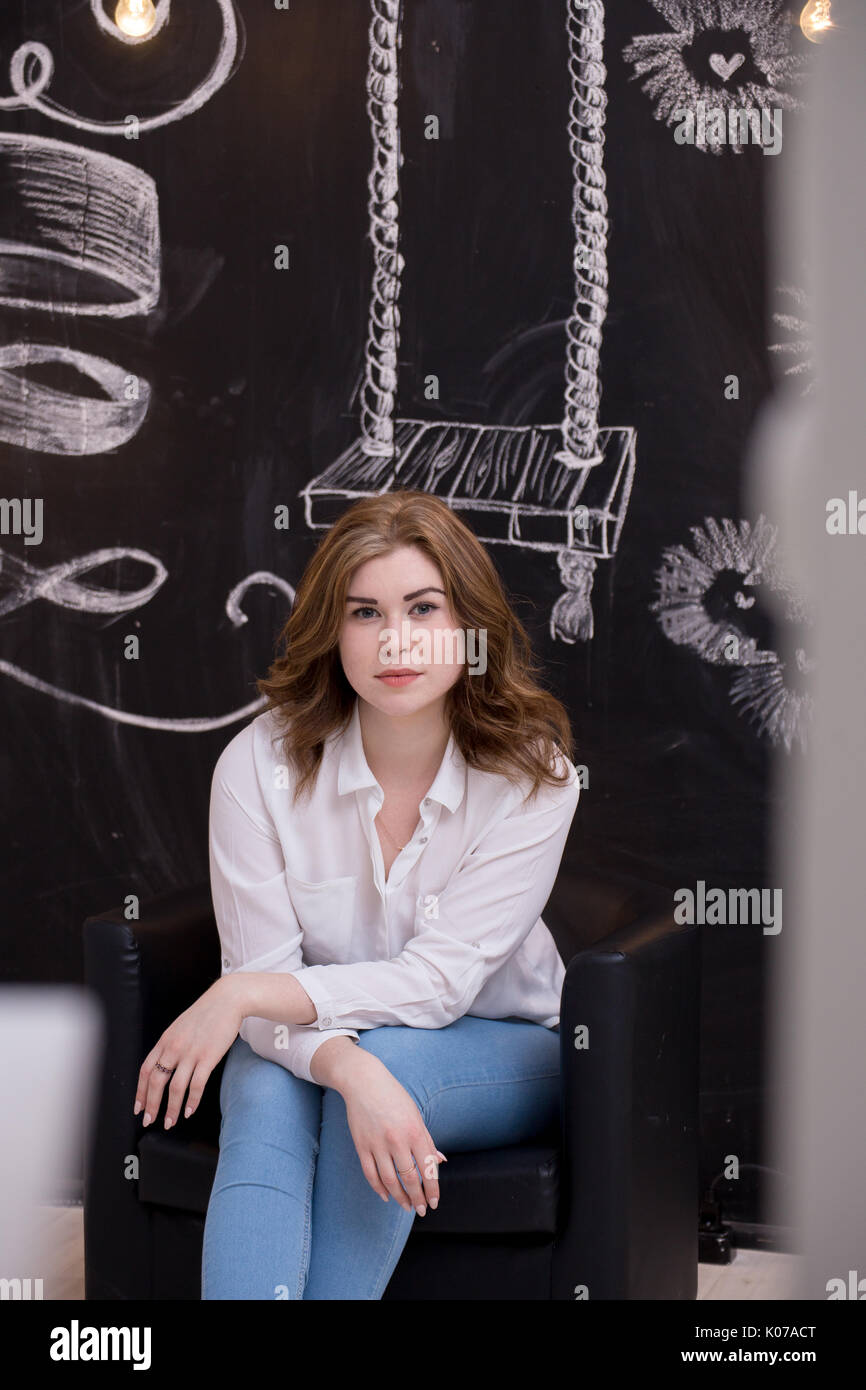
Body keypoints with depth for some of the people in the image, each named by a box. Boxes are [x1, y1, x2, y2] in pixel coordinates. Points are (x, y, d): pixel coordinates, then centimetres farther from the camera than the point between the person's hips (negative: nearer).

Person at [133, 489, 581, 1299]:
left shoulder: (533, 775, -16)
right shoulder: (260, 765, -14)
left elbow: (442, 978, -20)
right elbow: (262, 972, -16)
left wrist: (246, 995, -29)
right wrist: (353, 1072, -37)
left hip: (496, 1053, 0)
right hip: (311, 1044, 1)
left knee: (393, 1056, -33)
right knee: (264, 1096, -32)